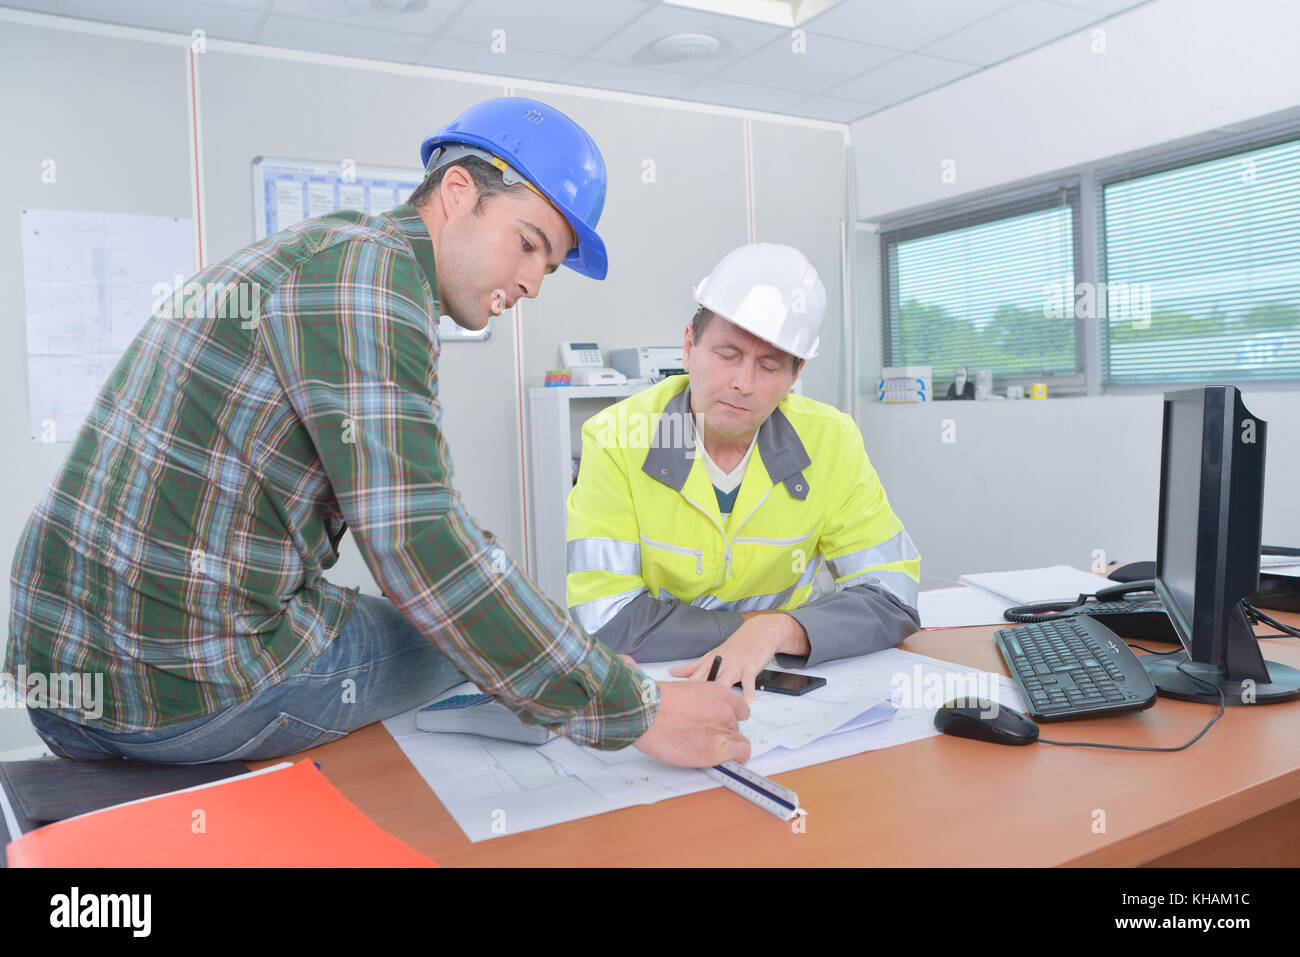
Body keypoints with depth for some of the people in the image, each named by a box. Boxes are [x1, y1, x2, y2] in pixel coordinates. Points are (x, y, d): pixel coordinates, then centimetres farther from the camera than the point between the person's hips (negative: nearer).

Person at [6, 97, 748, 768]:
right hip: (195, 692, -9)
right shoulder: (372, 267, -15)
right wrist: (631, 712, -18)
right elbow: (420, 546, -24)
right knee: (465, 637, 9)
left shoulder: (312, 251, 15)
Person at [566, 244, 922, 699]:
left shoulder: (831, 441, -7)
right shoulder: (615, 440, -15)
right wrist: (755, 622, -15)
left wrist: (776, 630, -23)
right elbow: (604, 620, -19)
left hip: (773, 687, 2)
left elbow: (892, 598, -7)